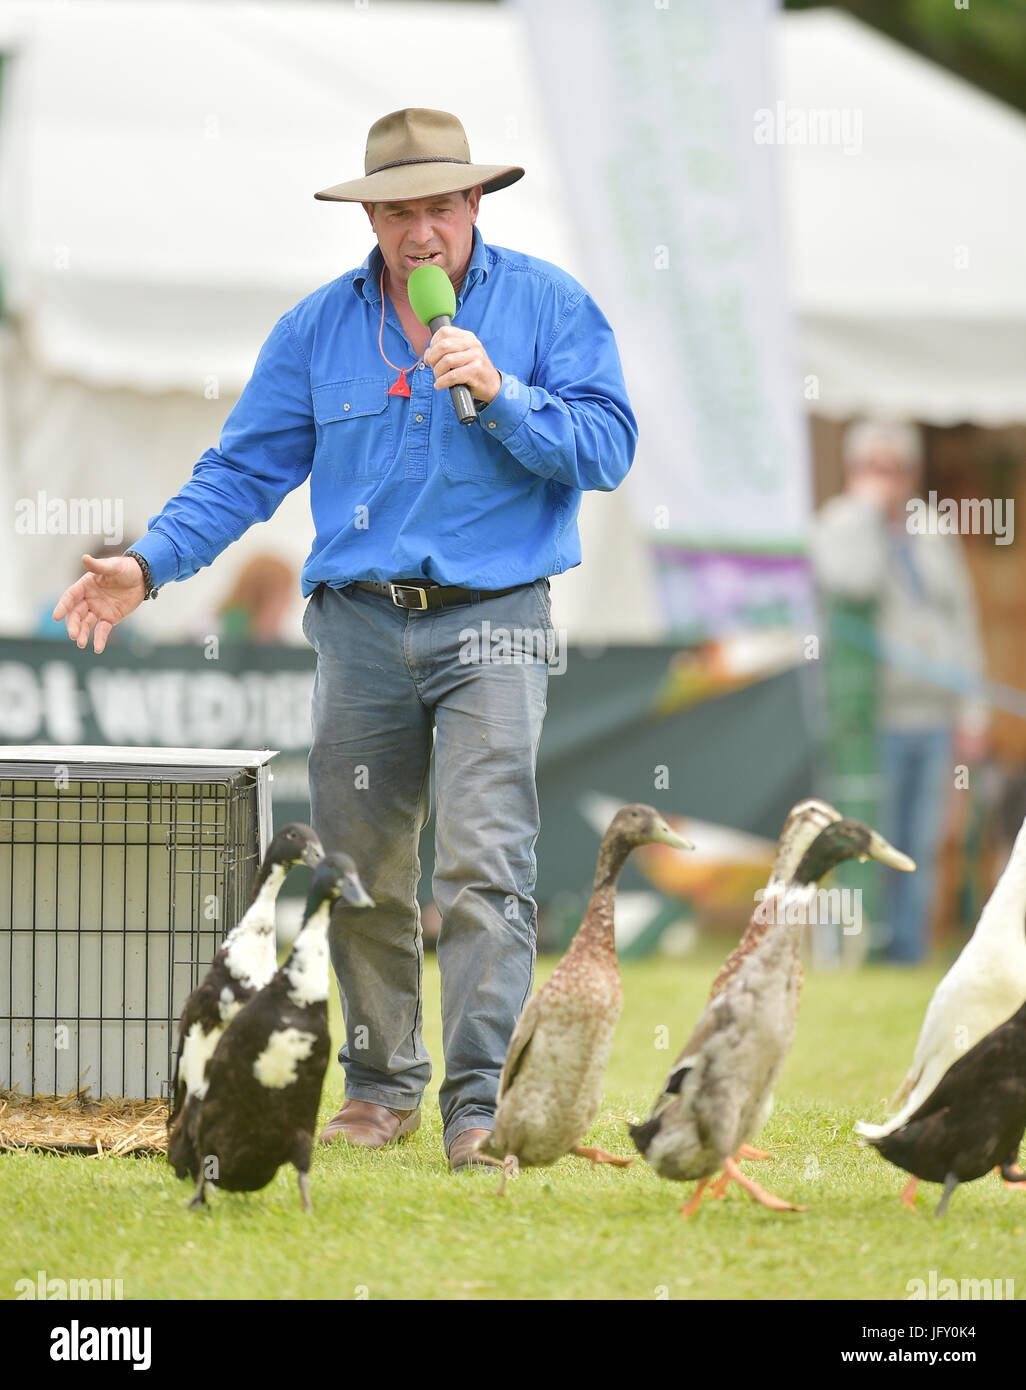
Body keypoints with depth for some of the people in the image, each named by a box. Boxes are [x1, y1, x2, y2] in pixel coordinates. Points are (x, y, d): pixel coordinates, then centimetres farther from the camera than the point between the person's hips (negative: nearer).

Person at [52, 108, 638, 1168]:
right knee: (360, 871, 7)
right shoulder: (318, 328, 9)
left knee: (483, 864, -14)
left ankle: (480, 1105, -17)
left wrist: (501, 394, -18)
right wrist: (148, 564, -2)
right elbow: (244, 470, 10)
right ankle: (381, 1087, 22)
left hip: (490, 623, -3)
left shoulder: (546, 305, 2)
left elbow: (608, 447, -5)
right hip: (360, 627, 3)